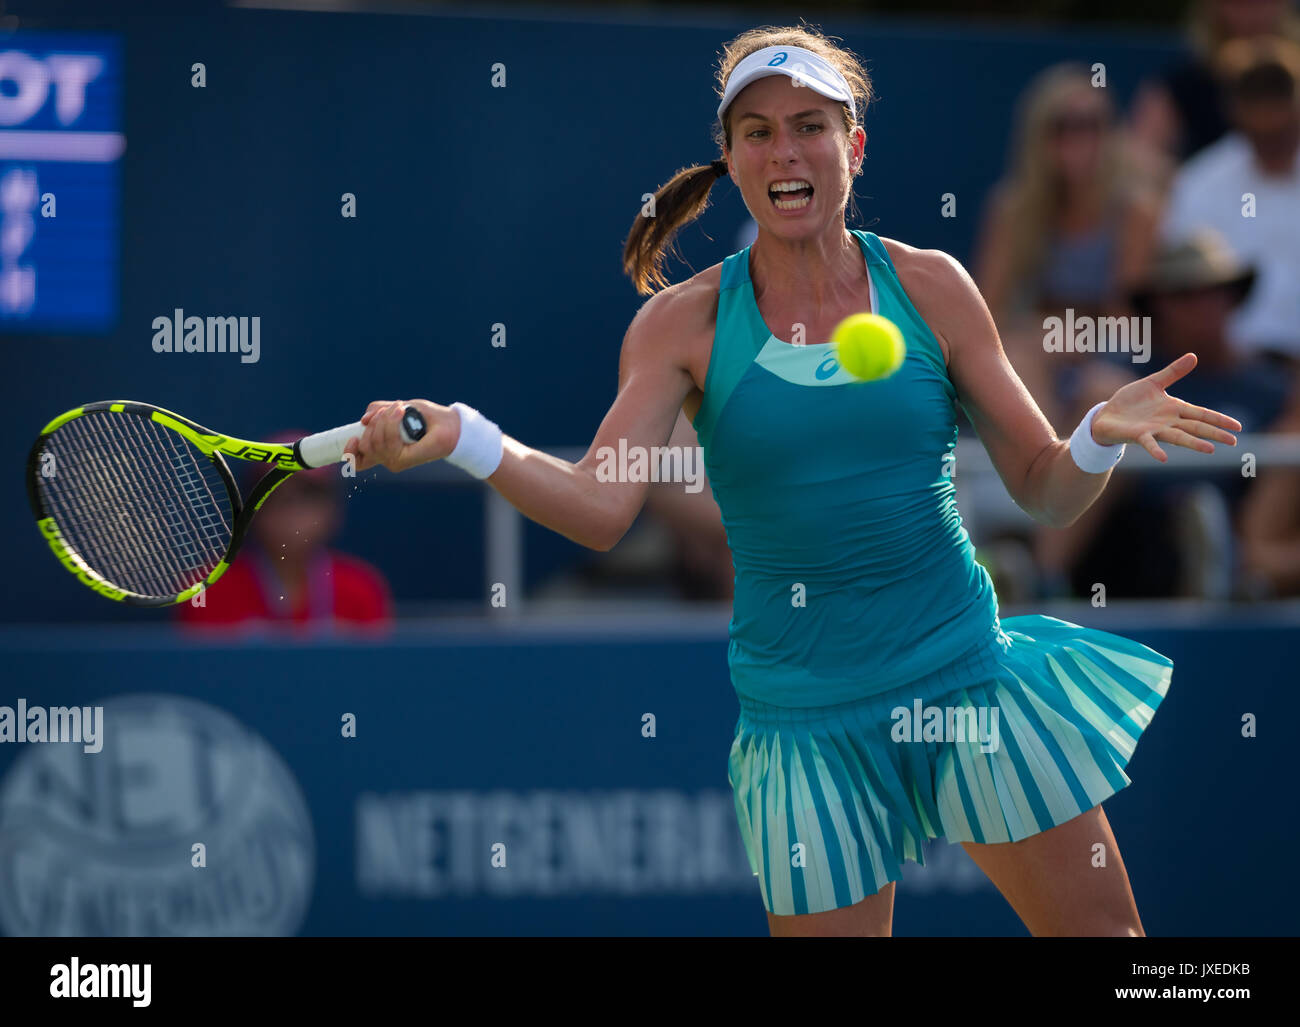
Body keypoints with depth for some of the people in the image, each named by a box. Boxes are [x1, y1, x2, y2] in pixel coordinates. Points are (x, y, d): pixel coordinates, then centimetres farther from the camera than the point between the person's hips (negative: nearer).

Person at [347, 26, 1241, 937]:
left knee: (1100, 928, 2)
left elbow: (1045, 491, 4)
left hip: (967, 676, 1)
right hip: (806, 715, -1)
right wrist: (457, 437, -30)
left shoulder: (930, 288, 0)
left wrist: (1102, 436, -18)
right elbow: (599, 509, -14)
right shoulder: (687, 324, -3)